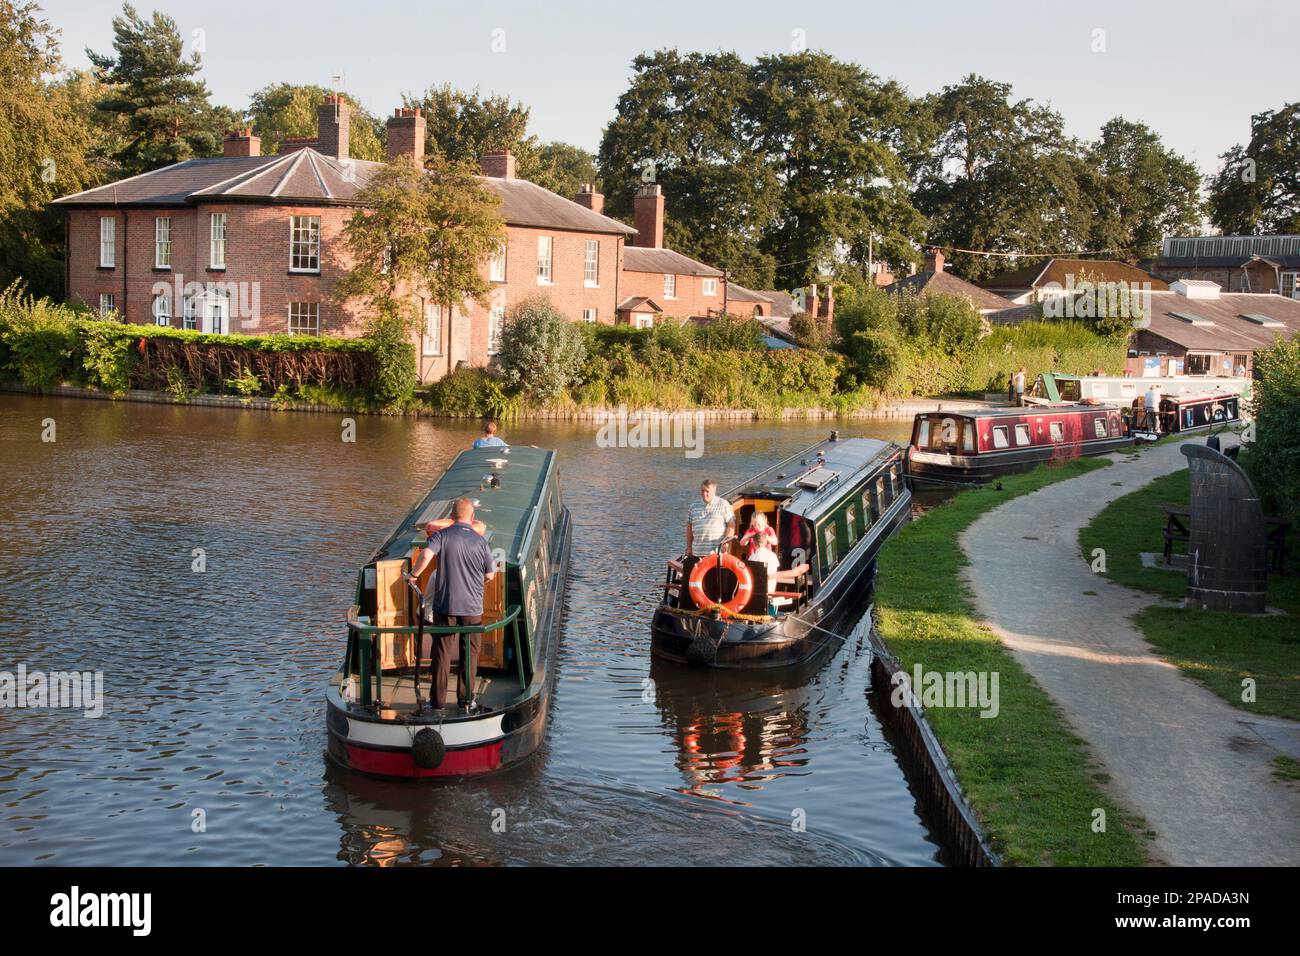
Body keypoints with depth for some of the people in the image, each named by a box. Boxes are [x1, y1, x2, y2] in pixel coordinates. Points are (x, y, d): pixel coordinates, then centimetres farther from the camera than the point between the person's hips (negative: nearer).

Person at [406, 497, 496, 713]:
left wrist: (414, 574, -8)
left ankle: (438, 701, 10)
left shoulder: (442, 535, -4)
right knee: (470, 654, 12)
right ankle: (466, 700, 15)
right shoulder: (480, 541, 0)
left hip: (445, 605, 0)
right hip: (472, 607, 0)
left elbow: (426, 554, -23)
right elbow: (489, 576, 7)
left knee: (441, 653, 7)